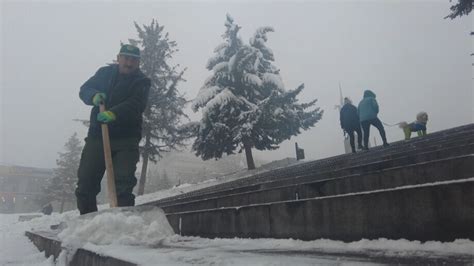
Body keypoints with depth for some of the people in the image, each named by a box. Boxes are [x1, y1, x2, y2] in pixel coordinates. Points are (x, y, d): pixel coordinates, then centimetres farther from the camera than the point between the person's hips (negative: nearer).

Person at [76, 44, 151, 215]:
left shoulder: (141, 82, -1)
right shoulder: (105, 73, 13)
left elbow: (136, 104, -17)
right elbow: (84, 90, 12)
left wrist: (114, 113, -34)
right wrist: (94, 96, -12)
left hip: (125, 140, -4)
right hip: (96, 136, 4)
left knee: (123, 181, -11)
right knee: (85, 180, 8)